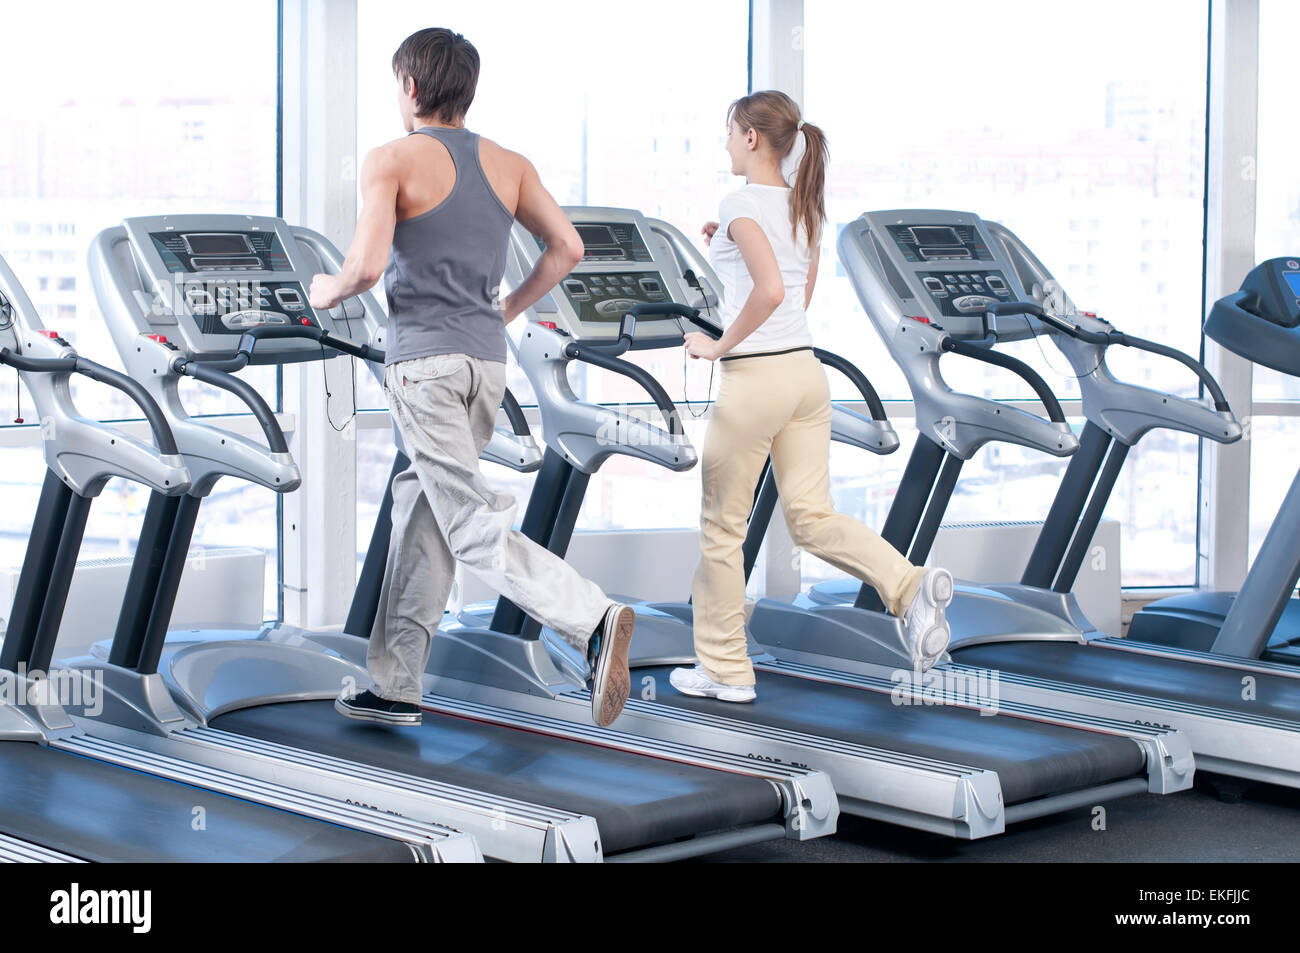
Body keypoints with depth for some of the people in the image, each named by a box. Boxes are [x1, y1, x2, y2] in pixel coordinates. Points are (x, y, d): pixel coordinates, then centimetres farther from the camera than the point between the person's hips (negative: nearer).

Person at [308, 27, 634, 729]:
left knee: (471, 526, -9)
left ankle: (592, 620, -29)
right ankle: (395, 686, 19)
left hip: (424, 360, -7)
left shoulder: (392, 161, -5)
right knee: (422, 515, 15)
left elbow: (367, 267, -16)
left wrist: (329, 290, 6)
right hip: (487, 361, 7)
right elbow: (567, 248, 6)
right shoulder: (508, 165, 11)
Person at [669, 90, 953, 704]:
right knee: (811, 518, 8)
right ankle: (909, 585, -15)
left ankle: (724, 670, 15)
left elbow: (770, 291, -27)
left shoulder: (742, 205, -12)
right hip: (807, 373, 8)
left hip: (754, 378, -8)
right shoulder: (806, 206, 13)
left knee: (721, 527, 7)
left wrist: (719, 346, -14)